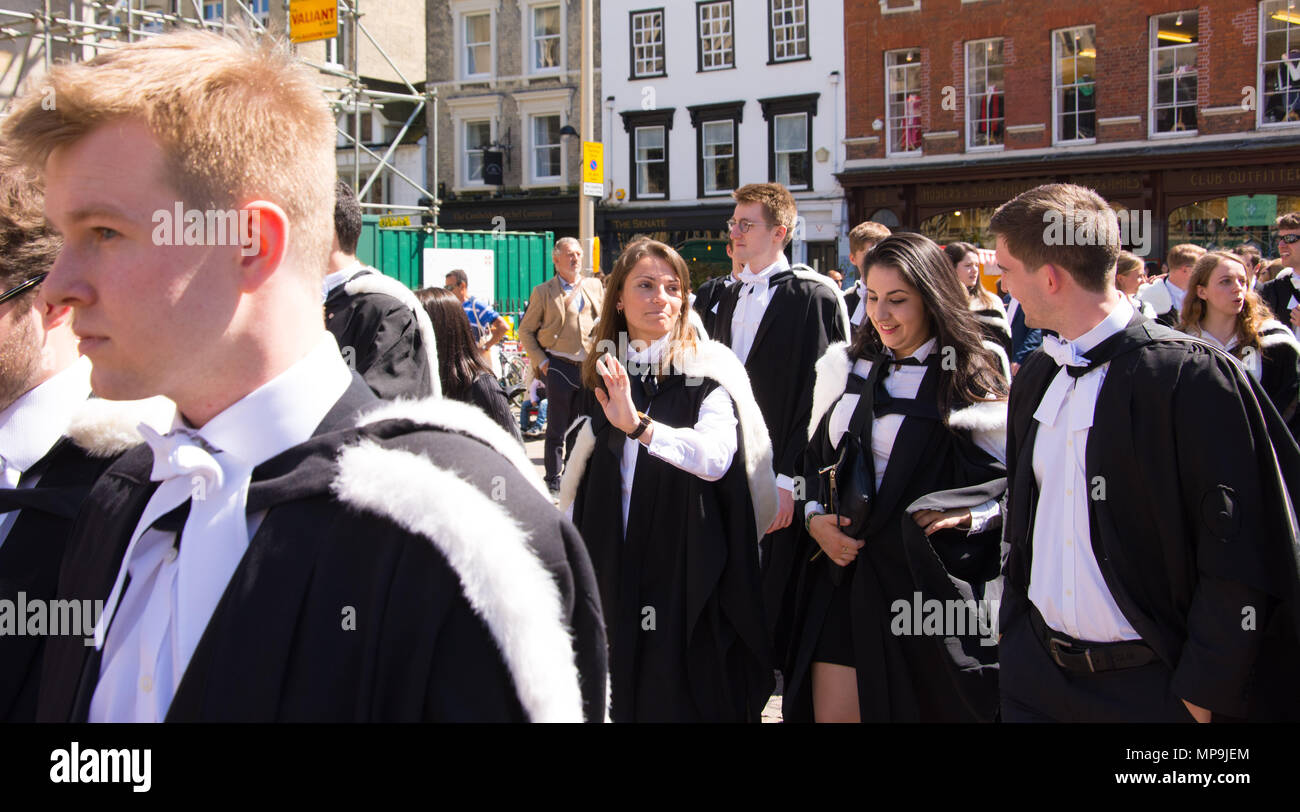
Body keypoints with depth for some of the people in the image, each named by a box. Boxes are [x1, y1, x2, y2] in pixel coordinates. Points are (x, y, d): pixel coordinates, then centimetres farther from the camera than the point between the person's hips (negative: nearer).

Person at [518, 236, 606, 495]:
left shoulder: (595, 286, 11)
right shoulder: (543, 292, 0)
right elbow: (526, 330, 3)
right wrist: (541, 361, -7)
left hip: (590, 367, 4)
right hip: (560, 367, -4)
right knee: (557, 428, 0)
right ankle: (553, 481, 10)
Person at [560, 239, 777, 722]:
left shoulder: (707, 371, -9)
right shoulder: (606, 374, 8)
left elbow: (715, 455, -27)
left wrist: (638, 424, -39)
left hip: (687, 568, -5)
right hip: (615, 566, 5)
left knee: (686, 697, 1)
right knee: (624, 694, 13)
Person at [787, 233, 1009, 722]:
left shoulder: (971, 384, -4)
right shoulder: (845, 368, 9)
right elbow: (814, 459, 17)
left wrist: (972, 513, -17)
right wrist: (815, 518, 1)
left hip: (928, 585, -3)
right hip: (844, 570, 4)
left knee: (927, 708, 7)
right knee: (832, 712, 2)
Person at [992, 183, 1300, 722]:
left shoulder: (1193, 377, -14)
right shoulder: (1036, 377, 8)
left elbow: (1240, 558, -15)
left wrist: (1200, 697, -14)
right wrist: (1014, 628, 12)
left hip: (1153, 688, -6)